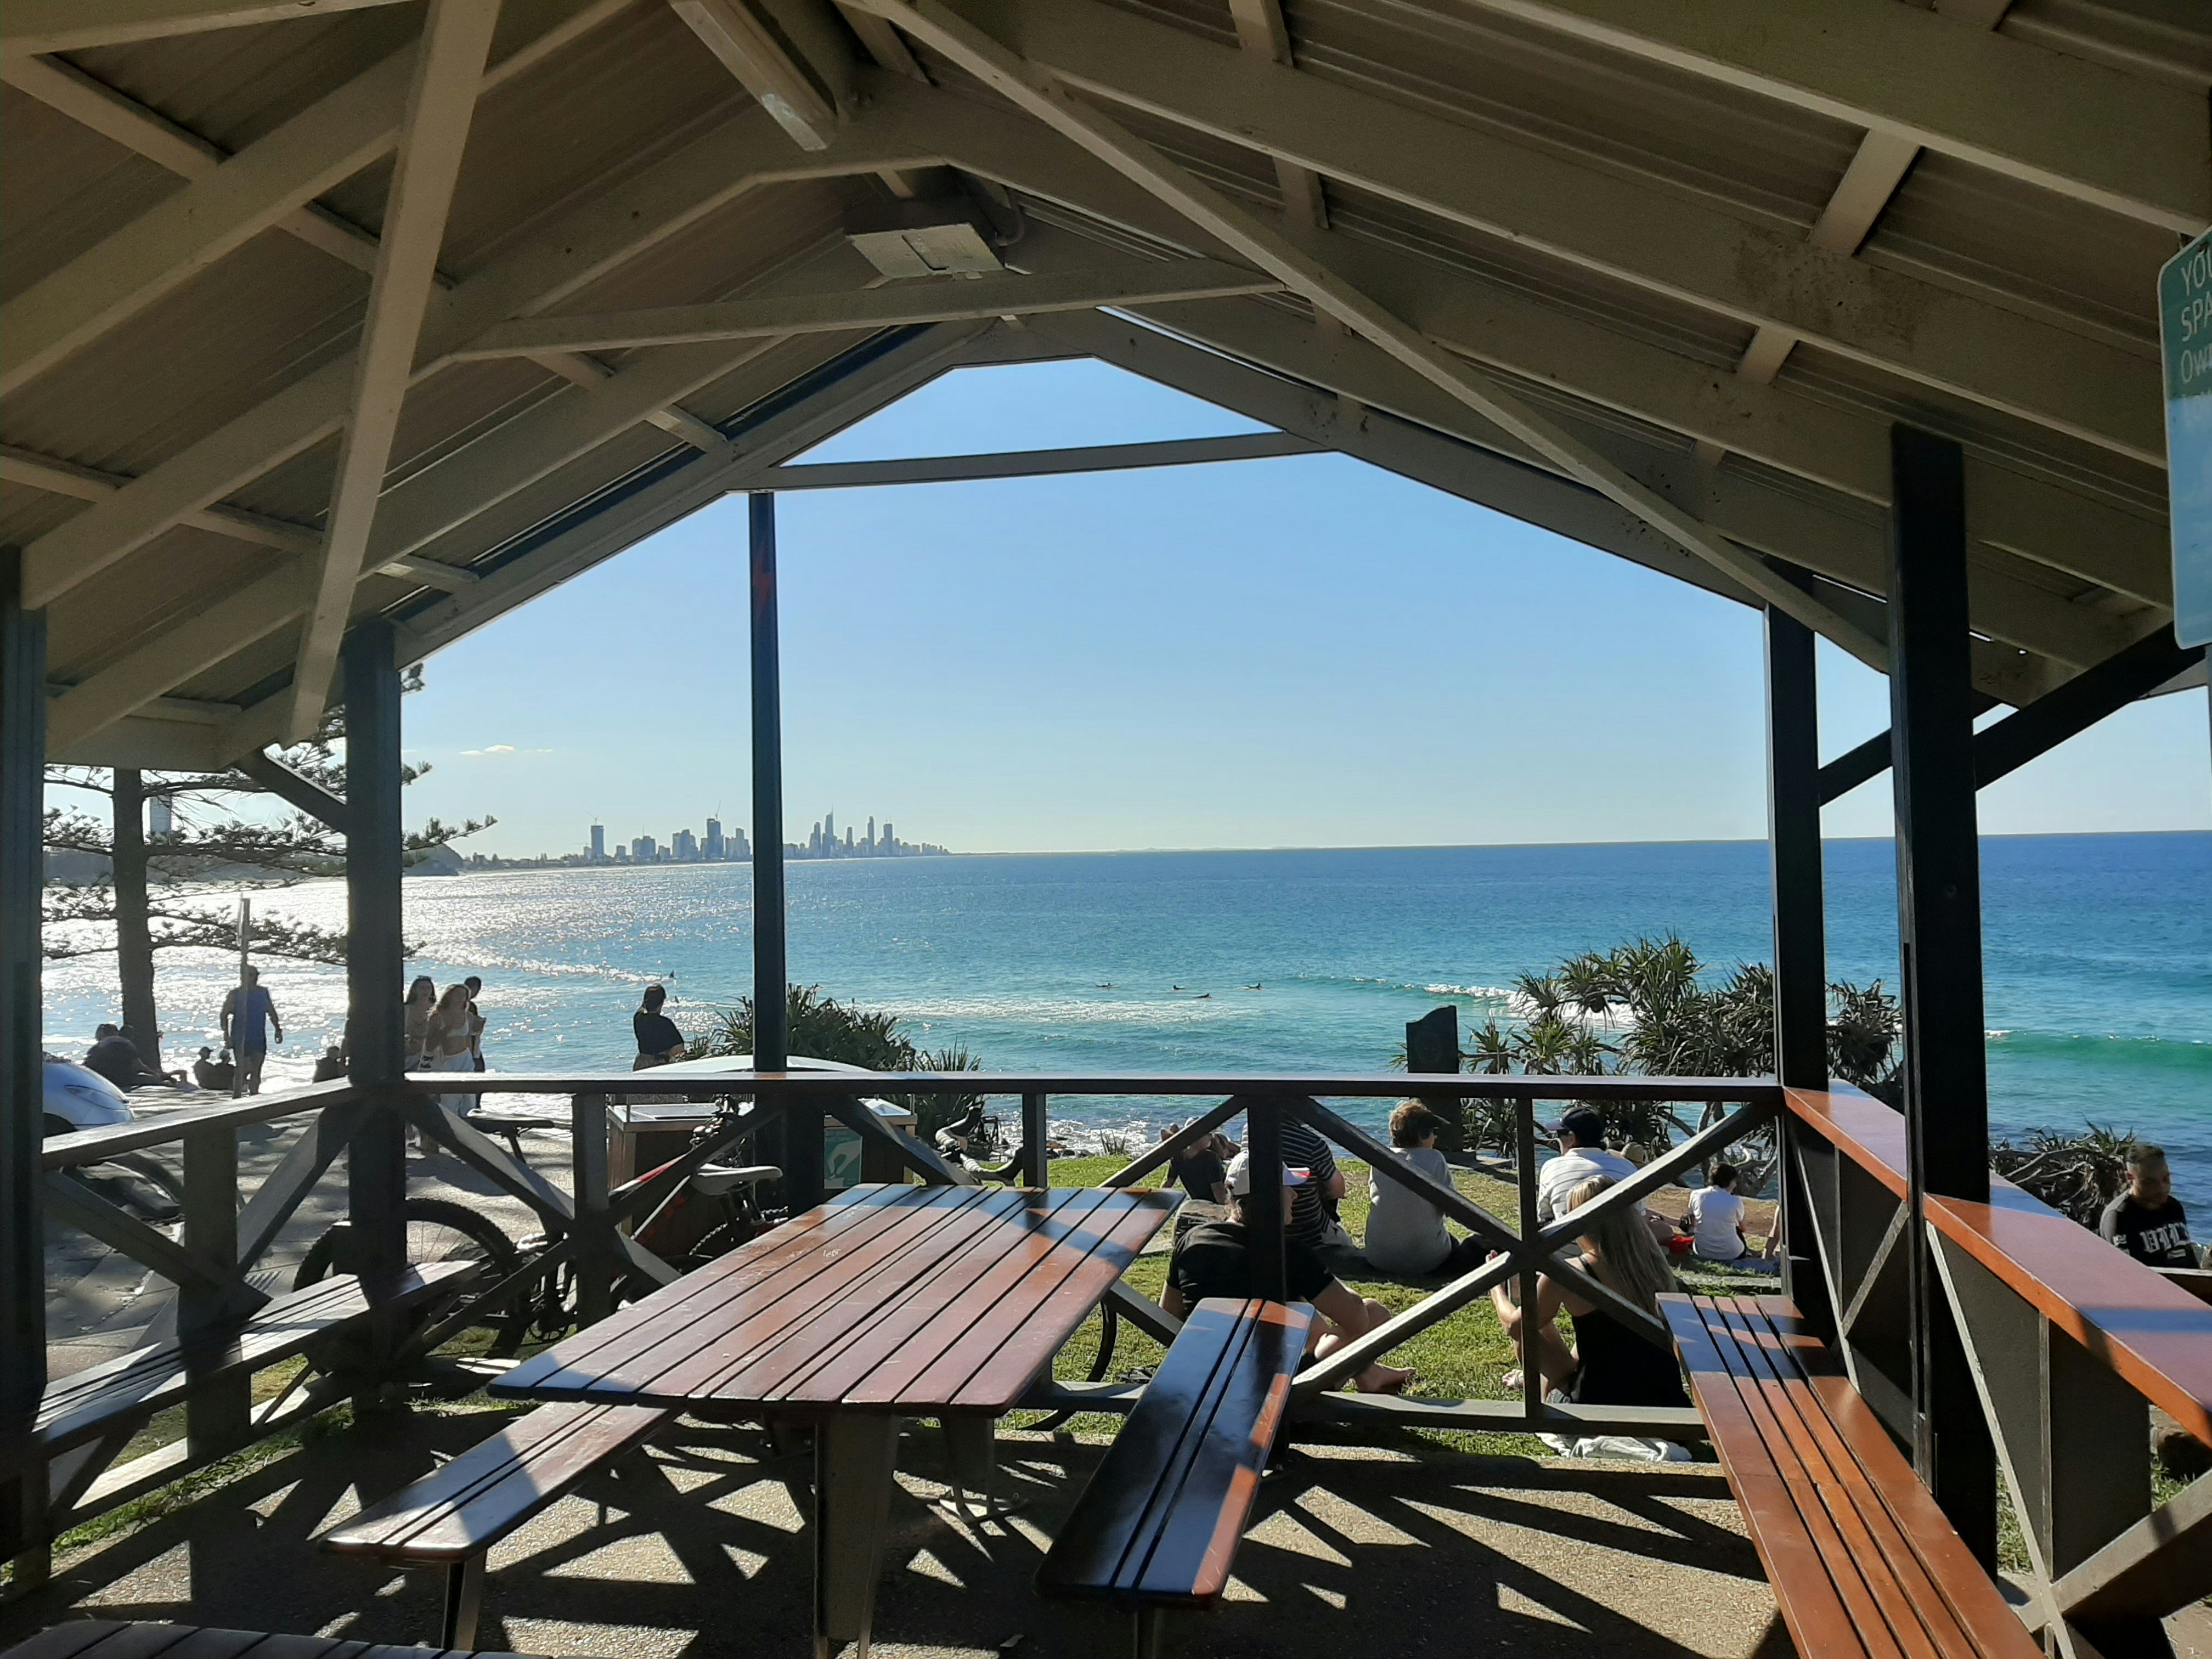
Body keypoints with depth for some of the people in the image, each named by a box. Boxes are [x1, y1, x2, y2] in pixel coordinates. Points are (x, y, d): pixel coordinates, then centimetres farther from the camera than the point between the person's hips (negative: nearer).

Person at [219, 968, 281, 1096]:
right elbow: (224, 1015, -6)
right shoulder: (235, 993, -4)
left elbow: (272, 1013, 16)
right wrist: (226, 1035, -14)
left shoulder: (264, 993, 7)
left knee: (256, 1072, 7)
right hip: (240, 1038, -4)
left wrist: (278, 1030, 10)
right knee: (243, 1070, -9)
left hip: (259, 1038, 4)